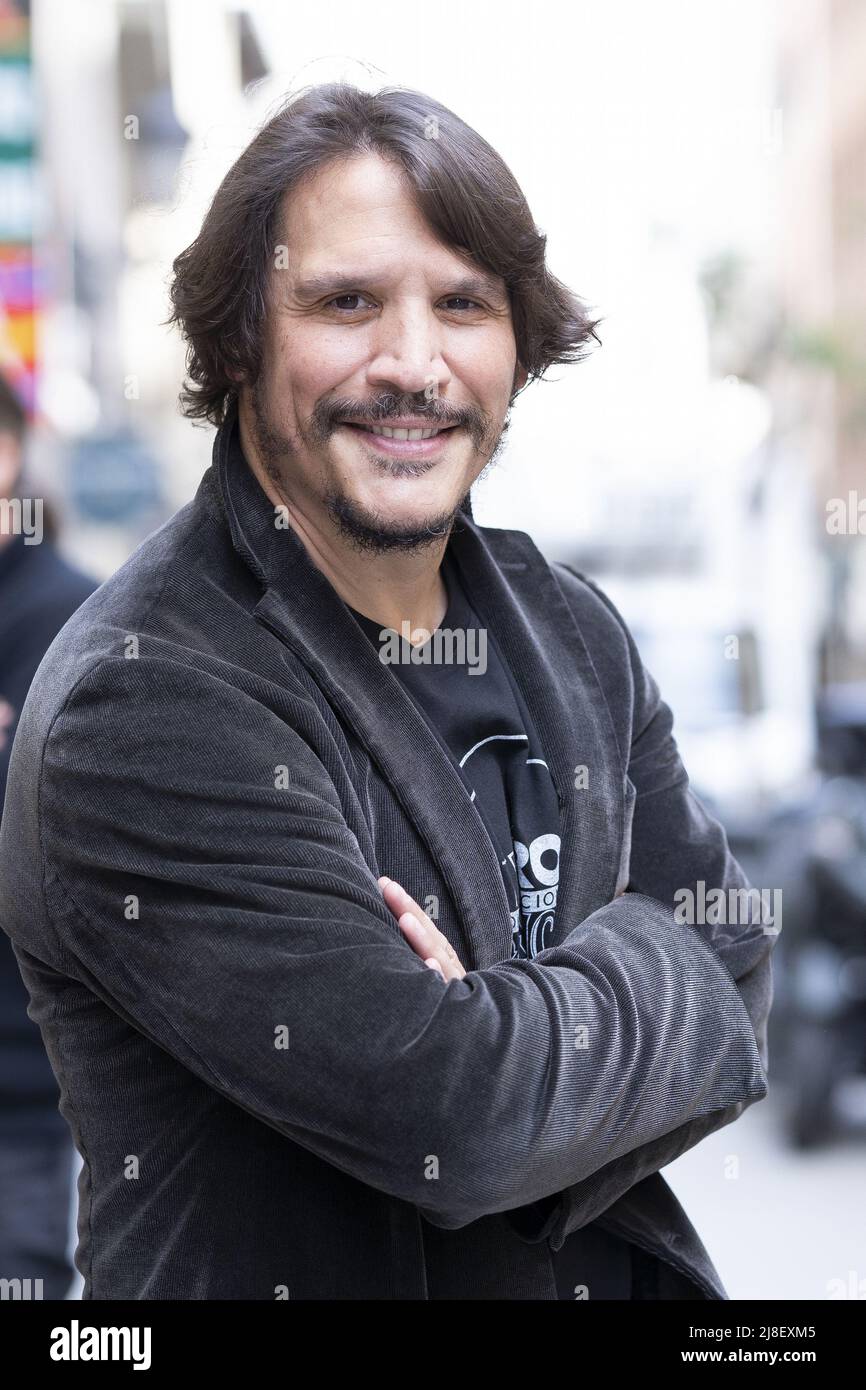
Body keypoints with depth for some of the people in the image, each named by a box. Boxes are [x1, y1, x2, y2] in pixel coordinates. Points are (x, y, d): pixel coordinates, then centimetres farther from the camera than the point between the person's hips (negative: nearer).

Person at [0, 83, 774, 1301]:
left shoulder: (571, 630, 0)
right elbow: (448, 1111, -28)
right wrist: (647, 974, -12)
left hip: (612, 1271, 6)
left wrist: (533, 1033, -22)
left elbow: (733, 961, -4)